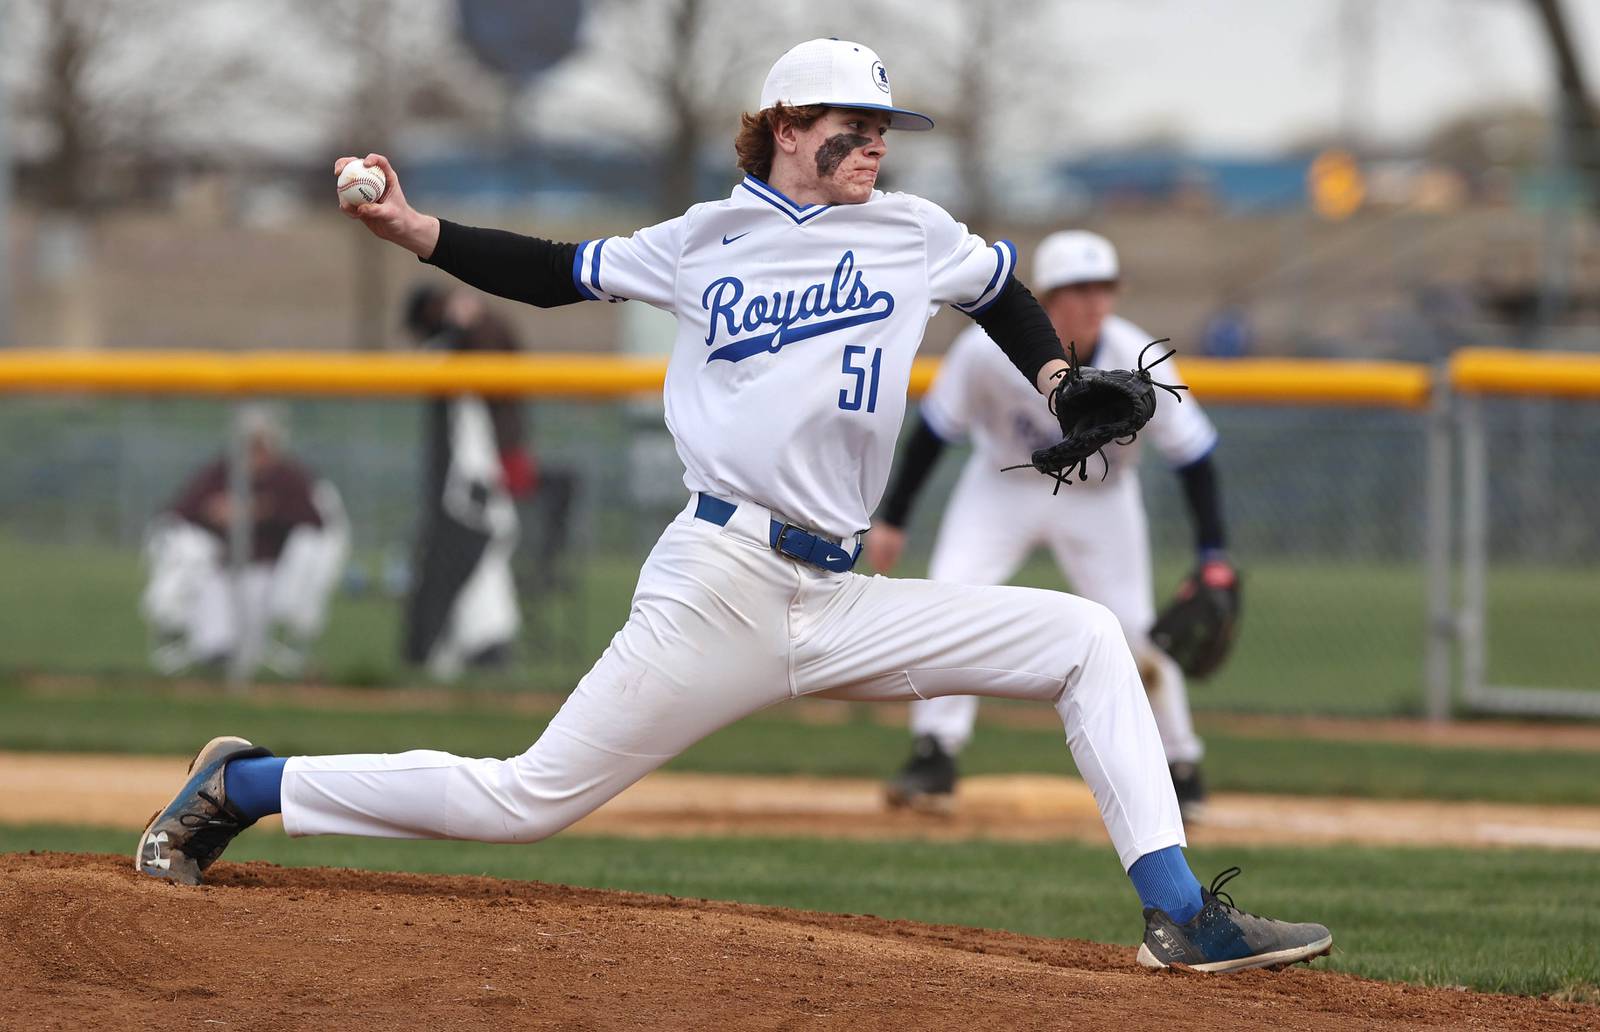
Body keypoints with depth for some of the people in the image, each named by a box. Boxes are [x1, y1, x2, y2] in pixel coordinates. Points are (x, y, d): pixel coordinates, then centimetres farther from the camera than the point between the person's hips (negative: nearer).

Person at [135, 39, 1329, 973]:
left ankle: (1180, 916, -8)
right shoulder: (703, 242, 6)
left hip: (843, 602, 4)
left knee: (1087, 639, -5)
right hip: (716, 588, -4)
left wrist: (1061, 386, 12)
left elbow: (1003, 289, 30)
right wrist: (408, 227, 5)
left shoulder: (916, 234, 11)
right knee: (527, 801, -9)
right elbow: (557, 274, 15)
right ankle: (242, 785, 7)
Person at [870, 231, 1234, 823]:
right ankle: (934, 761, -14)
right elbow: (936, 429, -13)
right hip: (1002, 484, 0)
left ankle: (1180, 769, 16)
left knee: (1134, 636, -6)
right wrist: (893, 519, -9)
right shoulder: (989, 349, -27)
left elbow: (1192, 456, -17)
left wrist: (1214, 558, -23)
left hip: (1098, 500, 0)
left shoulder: (1138, 363, -26)